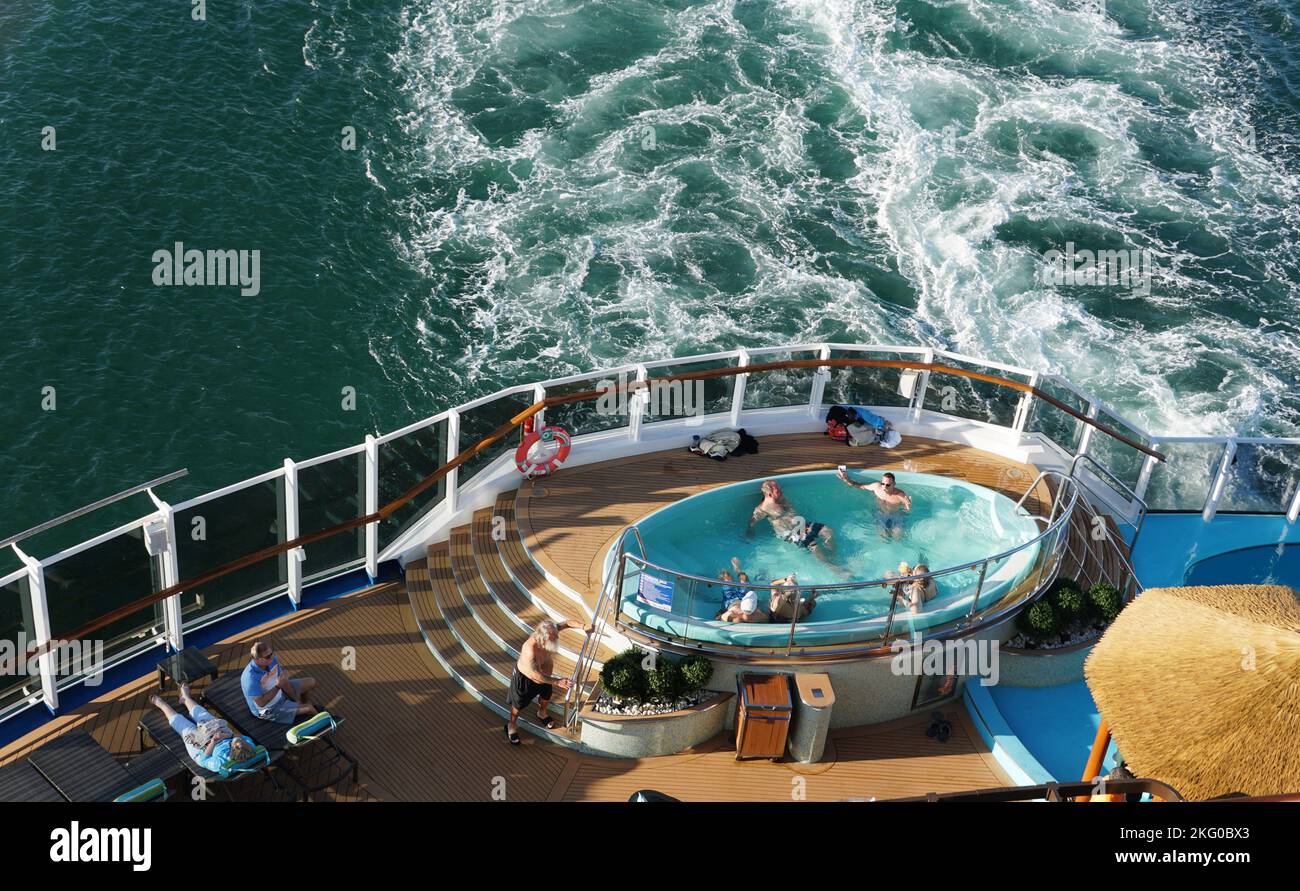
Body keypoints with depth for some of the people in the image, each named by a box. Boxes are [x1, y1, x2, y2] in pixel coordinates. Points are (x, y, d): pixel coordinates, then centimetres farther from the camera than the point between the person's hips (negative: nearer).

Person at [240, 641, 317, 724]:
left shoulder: (272, 660, -16)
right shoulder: (251, 678, -38)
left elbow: (283, 681, -2)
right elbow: (261, 703, -31)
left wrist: (297, 700, -4)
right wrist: (278, 686, -36)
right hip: (269, 709, -7)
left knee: (311, 682, 9)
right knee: (309, 709, -15)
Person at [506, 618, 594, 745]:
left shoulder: (550, 633, -29)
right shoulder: (530, 649, -46)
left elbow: (566, 623, -16)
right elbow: (535, 675, -42)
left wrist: (583, 626, -32)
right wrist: (557, 682, -44)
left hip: (544, 674, 6)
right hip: (525, 677, -6)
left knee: (546, 696, 29)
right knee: (519, 704, 18)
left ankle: (542, 714, 60)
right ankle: (512, 725, 45)